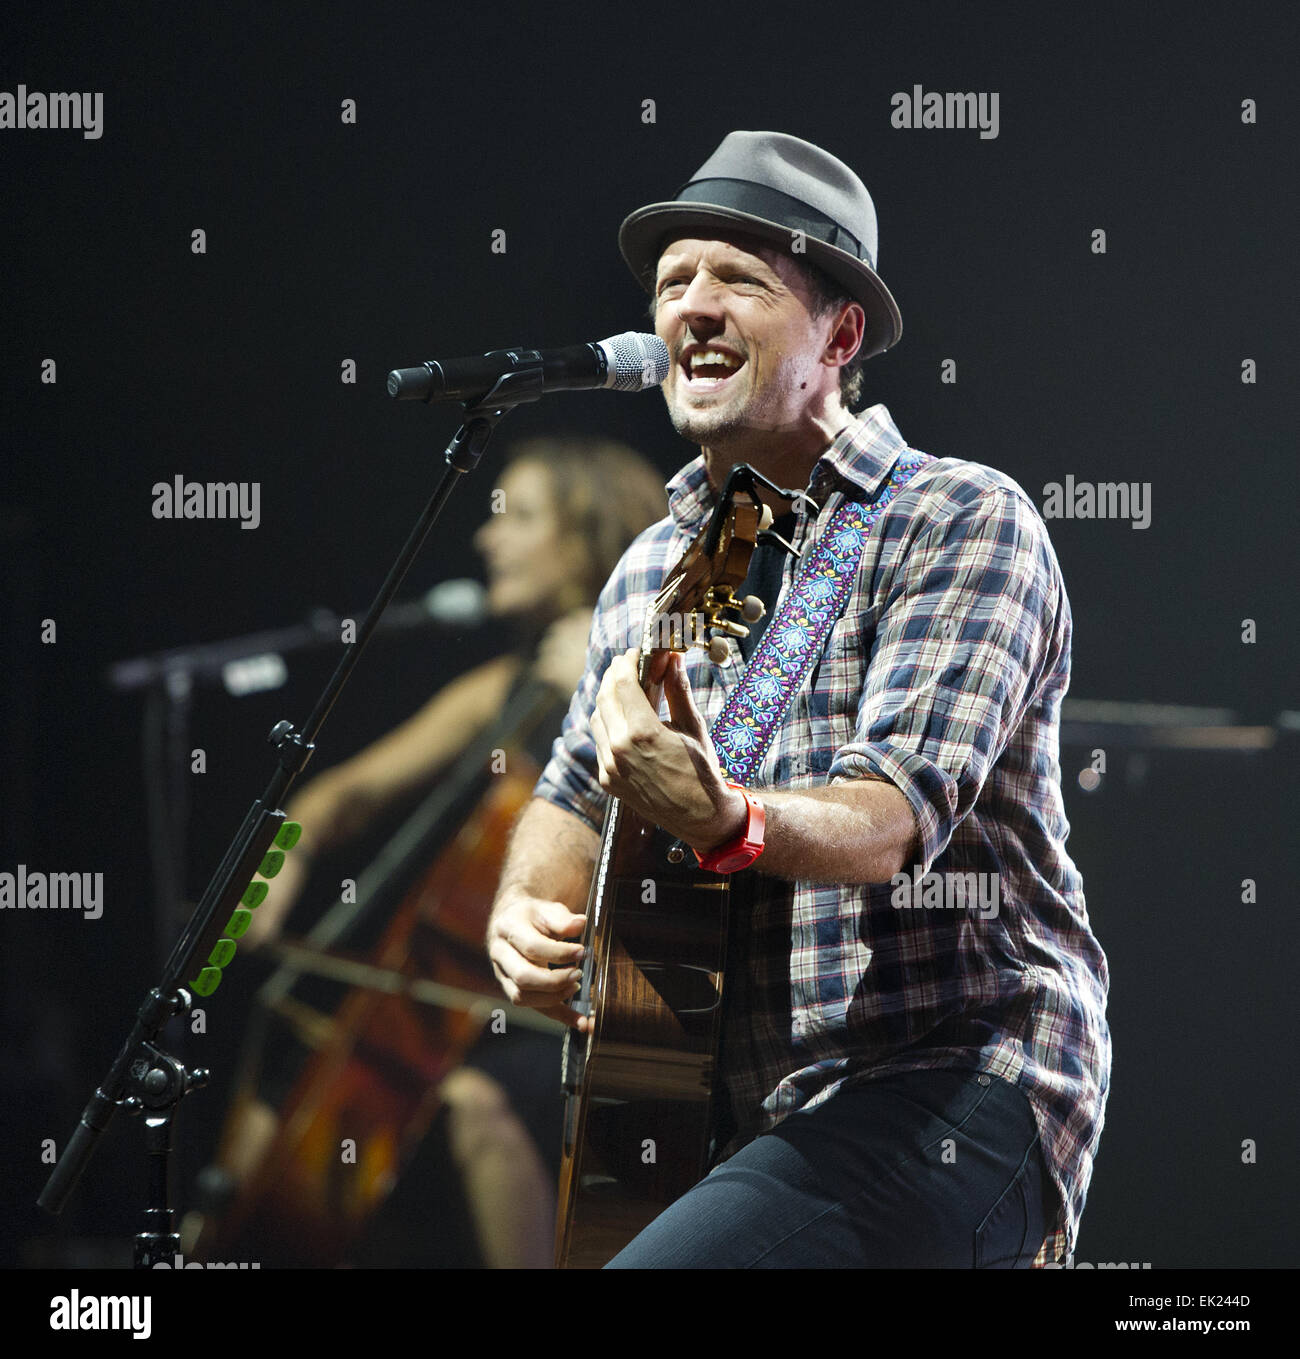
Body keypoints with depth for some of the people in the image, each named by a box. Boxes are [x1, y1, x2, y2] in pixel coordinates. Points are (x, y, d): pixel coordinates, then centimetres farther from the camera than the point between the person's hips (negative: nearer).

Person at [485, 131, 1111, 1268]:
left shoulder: (964, 522, -6)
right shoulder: (654, 571, 16)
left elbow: (897, 815, -19)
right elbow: (574, 798, 26)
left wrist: (727, 820, -40)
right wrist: (526, 917, 3)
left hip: (952, 1088, -8)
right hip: (739, 1118, 8)